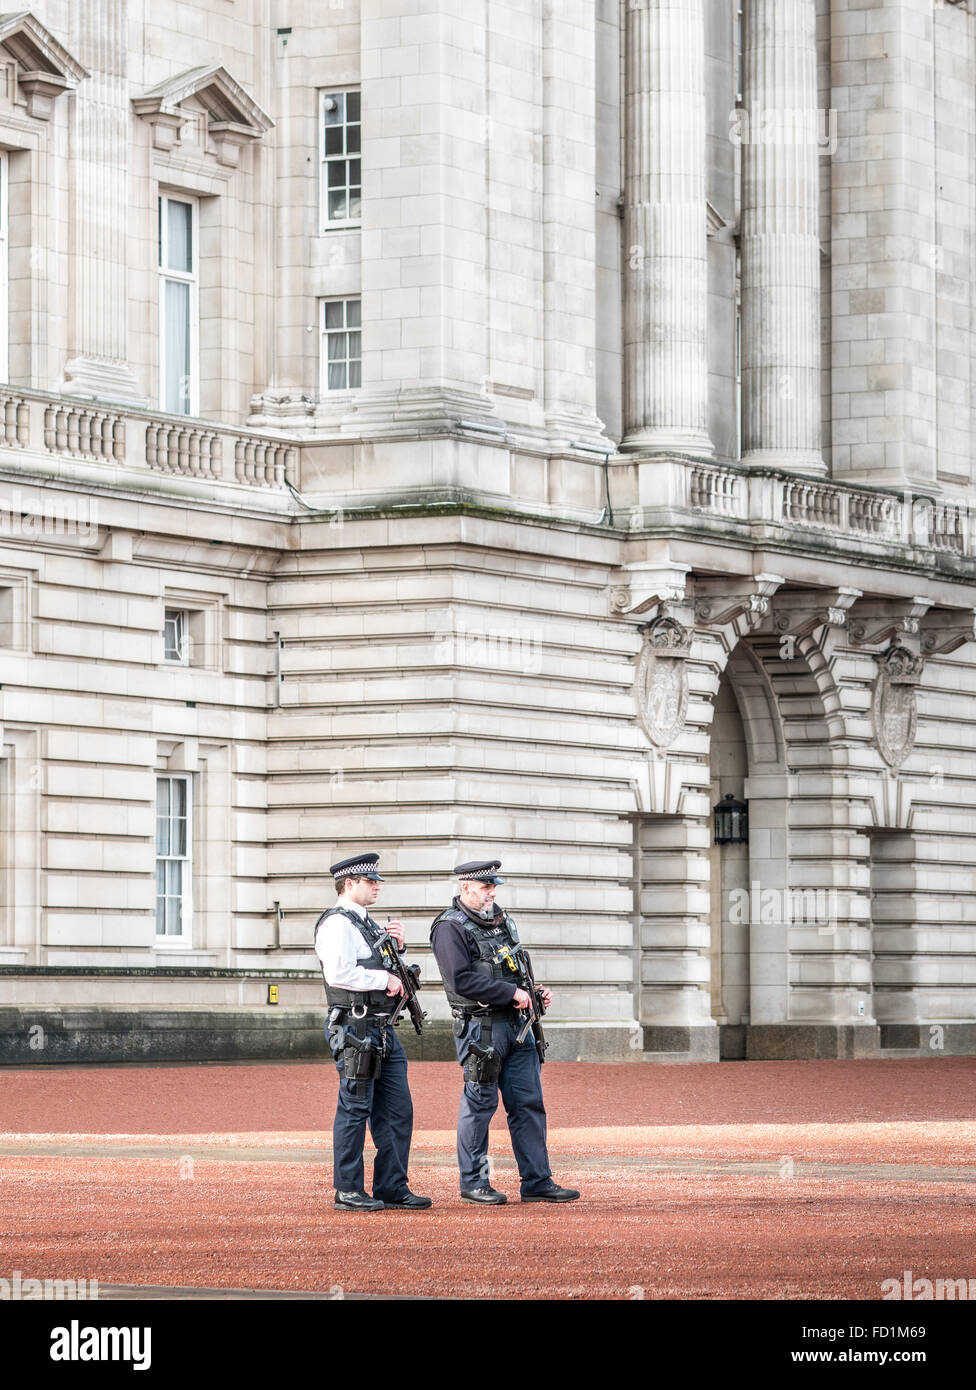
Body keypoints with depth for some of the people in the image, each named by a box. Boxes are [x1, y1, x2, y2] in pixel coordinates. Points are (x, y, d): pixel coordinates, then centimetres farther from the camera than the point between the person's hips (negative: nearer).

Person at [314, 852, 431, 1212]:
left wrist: (395, 947, 9)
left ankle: (392, 1188, 13)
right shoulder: (338, 923, -10)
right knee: (355, 1109, -5)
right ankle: (348, 1192, 1)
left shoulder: (367, 923, 20)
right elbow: (339, 973, -23)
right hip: (355, 1029, -10)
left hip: (381, 1031, 10)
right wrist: (385, 979, -15)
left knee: (397, 1111, 8)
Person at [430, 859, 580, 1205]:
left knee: (529, 1103, 6)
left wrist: (536, 993, 9)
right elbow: (463, 980, -20)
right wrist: (512, 992, -18)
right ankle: (472, 1182, 9)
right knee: (480, 1103, -1)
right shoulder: (450, 927, -9)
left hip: (517, 1023, 8)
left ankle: (537, 1181, 9)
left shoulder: (499, 920, 17)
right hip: (480, 1027, -8)